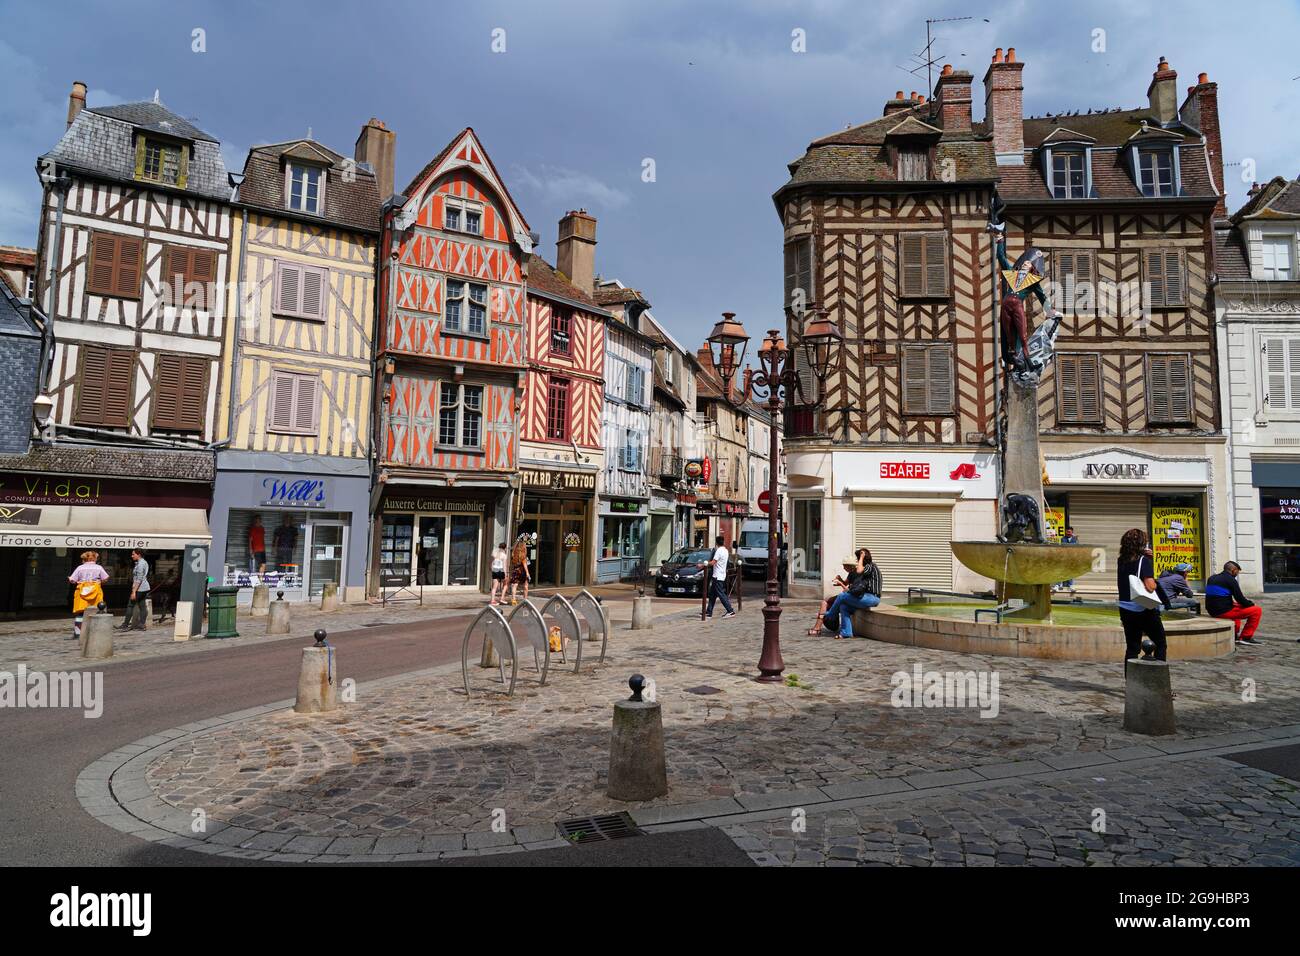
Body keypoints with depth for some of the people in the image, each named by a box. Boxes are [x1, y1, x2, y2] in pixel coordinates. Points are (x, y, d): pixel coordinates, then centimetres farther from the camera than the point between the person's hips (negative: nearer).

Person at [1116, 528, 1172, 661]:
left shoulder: (1122, 561, 3)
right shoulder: (1144, 561, -14)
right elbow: (1150, 586, -24)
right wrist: (1155, 583, -1)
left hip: (1126, 610, 5)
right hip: (1144, 610, -5)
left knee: (1132, 647, 10)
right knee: (1161, 644, 14)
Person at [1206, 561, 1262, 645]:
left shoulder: (1212, 578, 13)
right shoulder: (1230, 580, -11)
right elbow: (1240, 599, -11)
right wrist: (1252, 604, 8)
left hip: (1212, 611, 9)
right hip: (1224, 612, -9)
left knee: (1237, 607, 37)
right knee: (1256, 610, 1)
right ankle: (1245, 637, 5)